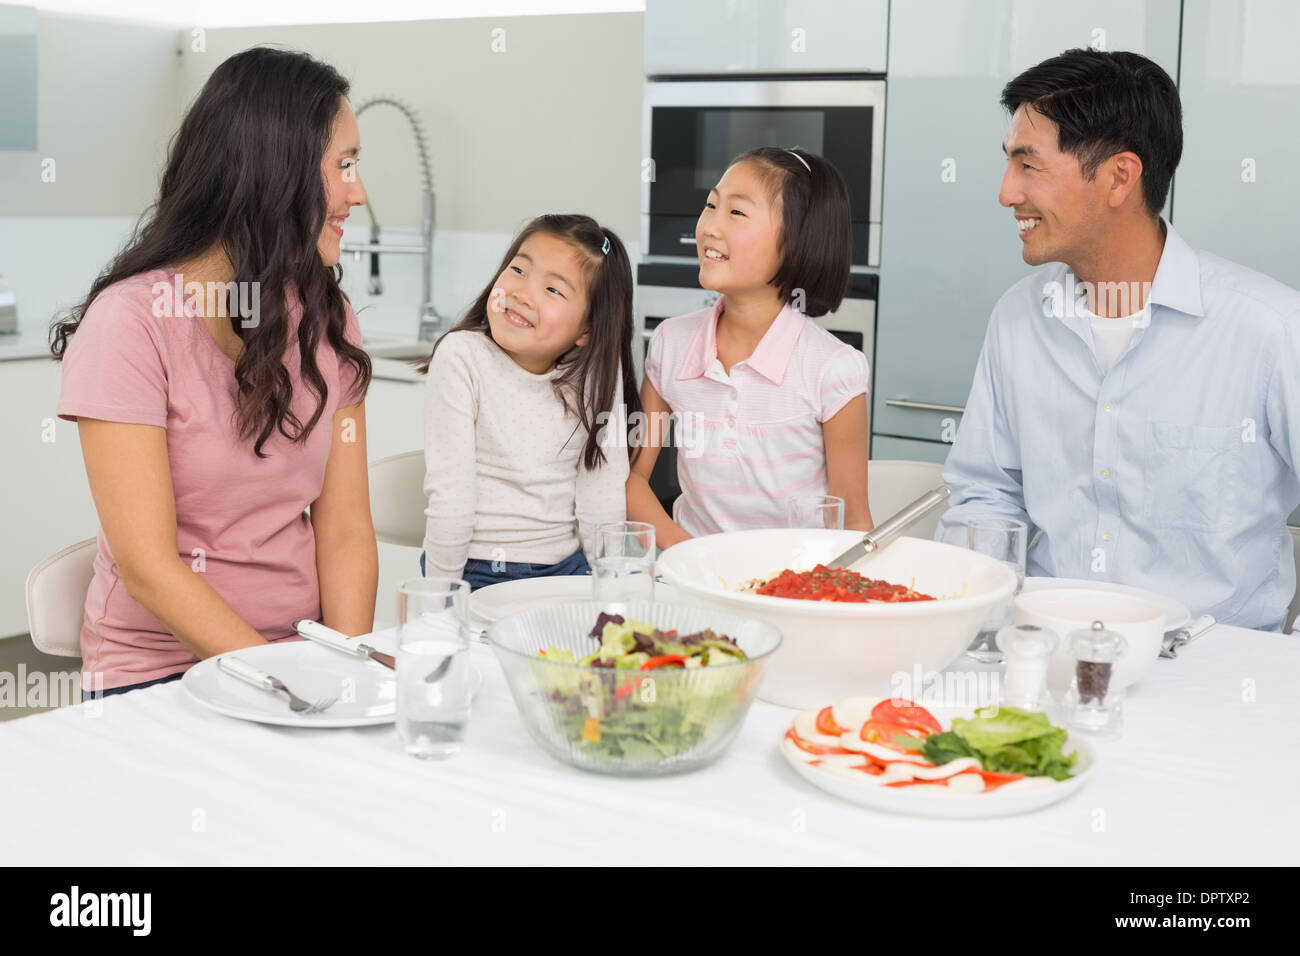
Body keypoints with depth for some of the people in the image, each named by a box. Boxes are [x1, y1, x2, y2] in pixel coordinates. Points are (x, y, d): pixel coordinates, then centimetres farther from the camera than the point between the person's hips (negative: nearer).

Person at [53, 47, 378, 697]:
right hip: (158, 667, -5)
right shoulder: (130, 322, -12)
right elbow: (148, 566, -16)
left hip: (302, 650, 5)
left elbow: (344, 527, 2)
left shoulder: (326, 316, 7)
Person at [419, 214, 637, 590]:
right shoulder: (461, 357, -12)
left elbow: (602, 490, -1)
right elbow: (450, 493, -13)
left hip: (565, 566, 2)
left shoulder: (598, 368, -5)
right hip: (474, 570, -1)